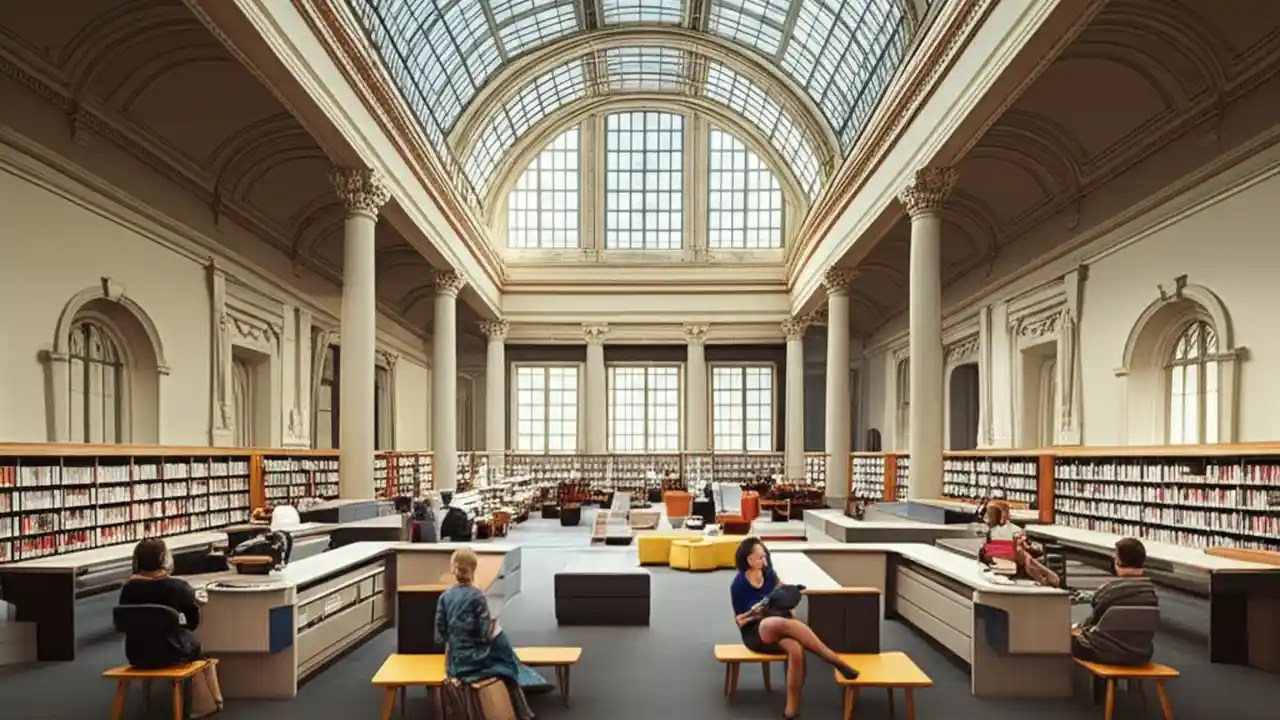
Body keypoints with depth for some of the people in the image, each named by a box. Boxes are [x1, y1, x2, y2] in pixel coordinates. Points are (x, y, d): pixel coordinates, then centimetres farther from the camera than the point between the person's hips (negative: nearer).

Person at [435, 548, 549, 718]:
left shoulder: (445, 596, -3)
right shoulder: (476, 596, -15)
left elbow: (440, 635, 1)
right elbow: (486, 634, -16)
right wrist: (494, 625, 4)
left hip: (455, 662, 5)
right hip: (475, 658, -5)